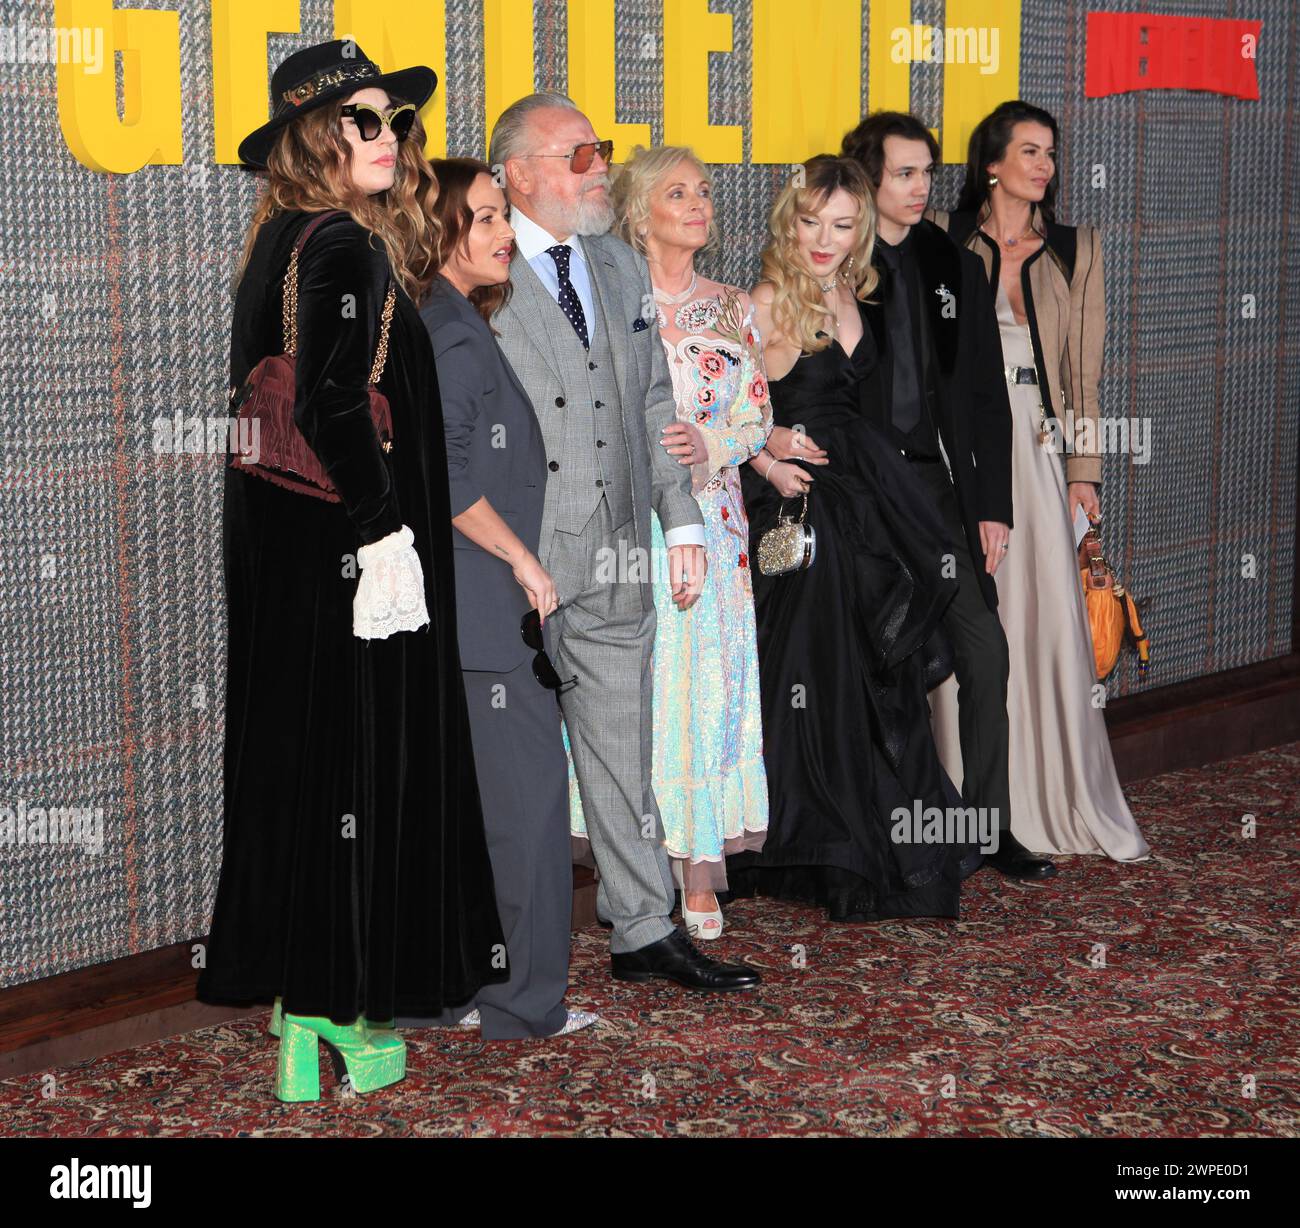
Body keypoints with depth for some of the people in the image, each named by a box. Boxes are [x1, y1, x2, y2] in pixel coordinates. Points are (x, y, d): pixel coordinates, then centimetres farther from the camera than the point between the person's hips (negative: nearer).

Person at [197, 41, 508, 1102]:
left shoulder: (281, 241, 12)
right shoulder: (347, 249, -16)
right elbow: (337, 407, -24)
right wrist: (385, 534, -20)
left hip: (286, 554, 9)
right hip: (349, 553, -9)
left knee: (297, 758, 12)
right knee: (359, 760, -1)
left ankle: (301, 1001, 20)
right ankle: (350, 1012, 7)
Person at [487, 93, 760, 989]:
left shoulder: (623, 269, 15)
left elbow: (654, 403, 18)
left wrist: (683, 520, 11)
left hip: (616, 561, 6)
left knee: (624, 749, 12)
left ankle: (645, 931, 20)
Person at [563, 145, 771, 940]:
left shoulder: (733, 309, 12)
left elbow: (756, 417, 8)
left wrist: (706, 444, -11)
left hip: (709, 517, 2)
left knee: (707, 678, -1)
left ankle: (700, 872, 4)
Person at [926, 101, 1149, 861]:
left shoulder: (1076, 249, 10)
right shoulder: (942, 241, 5)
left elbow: (1084, 369, 8)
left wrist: (1084, 470, 3)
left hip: (1035, 447, 1)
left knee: (1055, 621, -5)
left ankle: (1075, 806, 5)